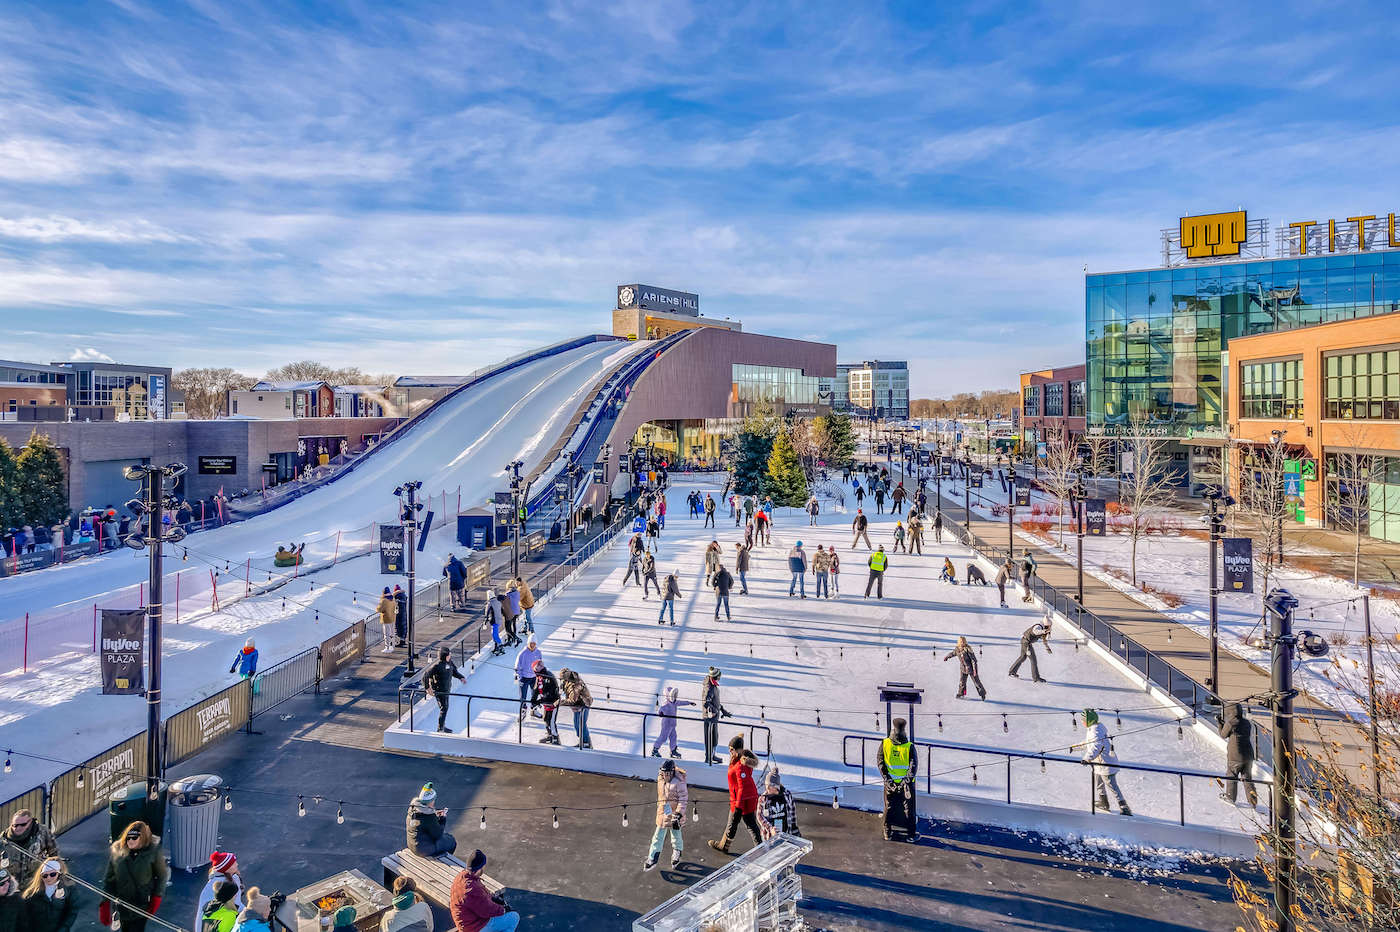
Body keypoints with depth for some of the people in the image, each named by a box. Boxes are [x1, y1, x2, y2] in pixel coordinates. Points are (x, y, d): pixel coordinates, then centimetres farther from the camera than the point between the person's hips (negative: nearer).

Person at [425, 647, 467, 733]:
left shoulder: (450, 663, 0)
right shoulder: (437, 666, -22)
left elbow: (454, 672, 16)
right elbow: (425, 676, -20)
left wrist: (461, 677, 0)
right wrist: (427, 687, -23)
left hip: (447, 690, 8)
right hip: (439, 691, -8)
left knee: (445, 707, 17)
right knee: (443, 708, -7)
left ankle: (443, 726, 31)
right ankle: (440, 728, 3)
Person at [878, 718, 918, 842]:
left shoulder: (909, 747, -6)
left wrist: (906, 780, -14)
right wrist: (887, 779, -11)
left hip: (906, 784, 0)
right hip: (890, 783, 0)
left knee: (908, 809, 7)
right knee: (889, 808, 9)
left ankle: (912, 833, 17)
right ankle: (888, 832, 20)